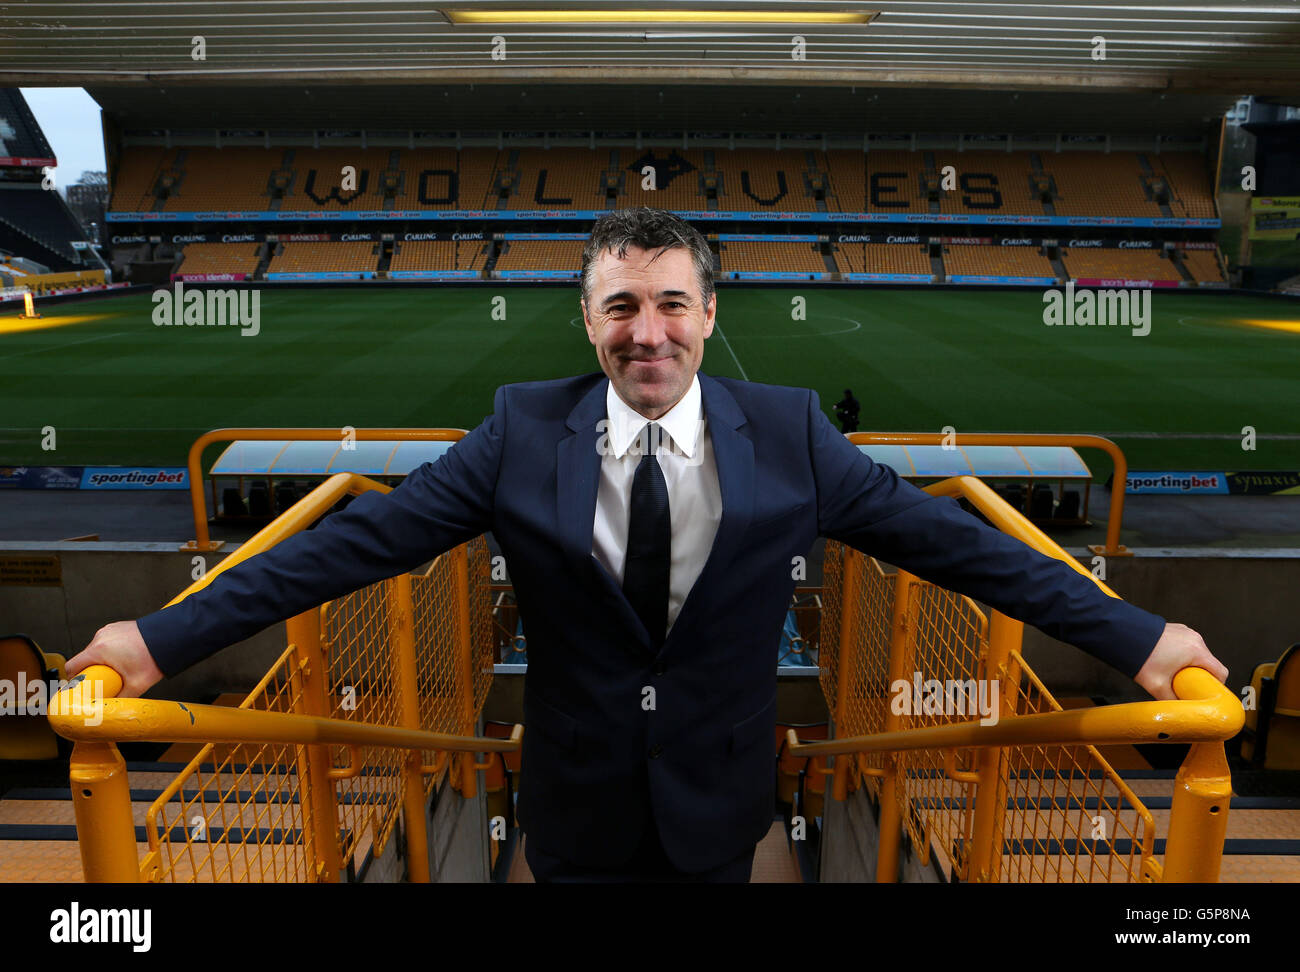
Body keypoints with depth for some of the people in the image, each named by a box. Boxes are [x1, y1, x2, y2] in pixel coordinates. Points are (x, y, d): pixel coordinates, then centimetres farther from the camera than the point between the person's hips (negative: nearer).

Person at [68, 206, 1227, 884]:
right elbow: (364, 538, -13)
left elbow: (945, 537, -10)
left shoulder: (787, 431, -13)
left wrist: (1133, 636, -10)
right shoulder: (523, 431, -13)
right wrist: (169, 635, -14)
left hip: (719, 800, 1)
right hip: (576, 803, 0)